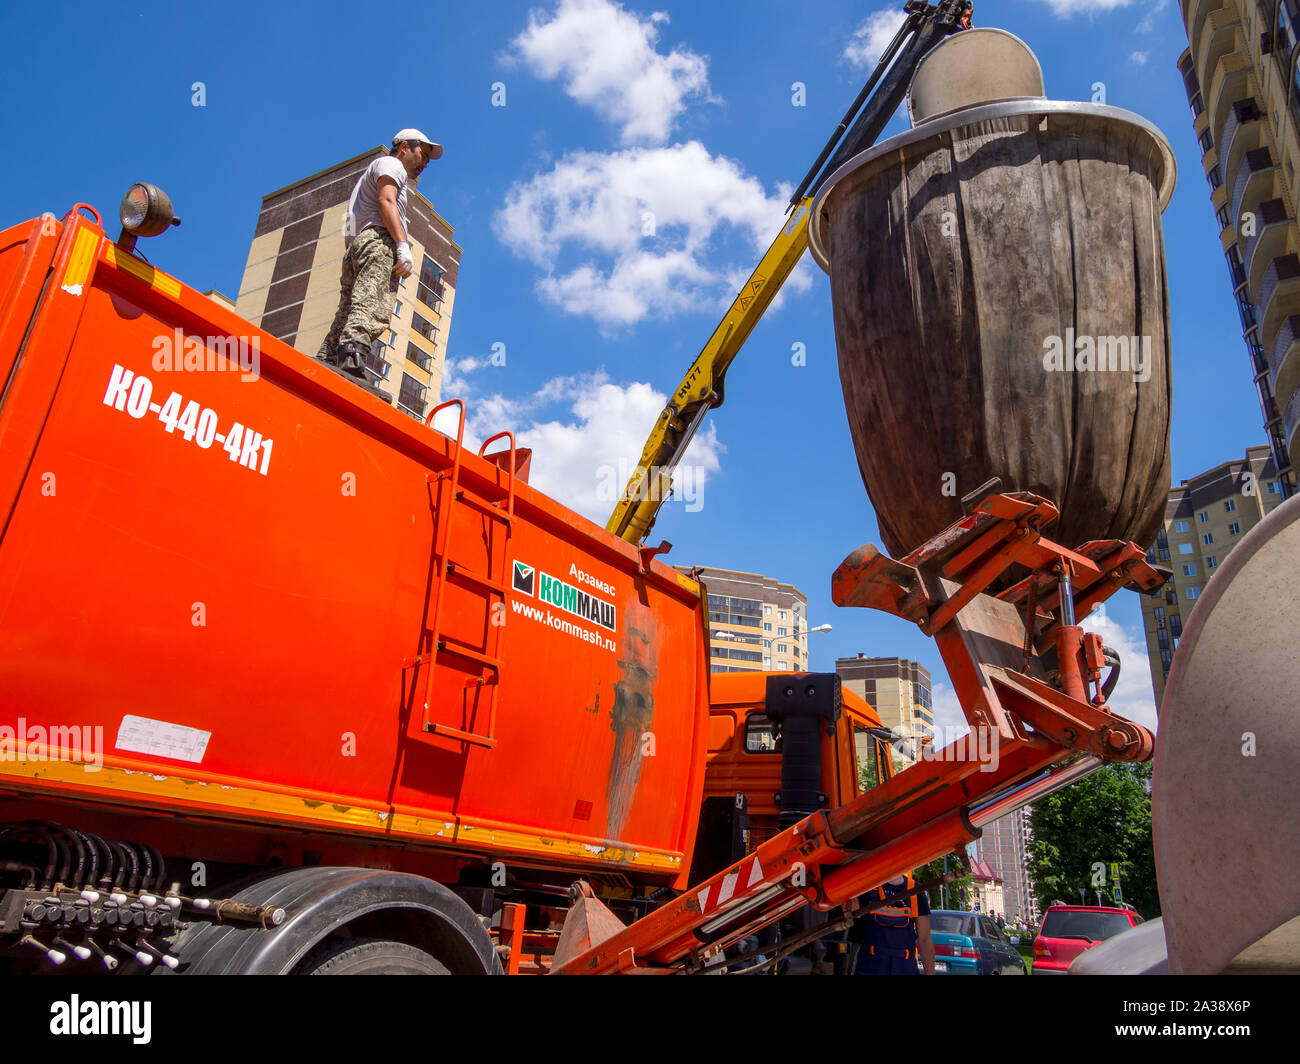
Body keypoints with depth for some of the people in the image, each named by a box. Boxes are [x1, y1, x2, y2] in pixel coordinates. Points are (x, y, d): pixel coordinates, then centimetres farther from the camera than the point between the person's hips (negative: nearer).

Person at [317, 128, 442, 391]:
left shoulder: (367, 176, 43)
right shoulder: (391, 164, 14)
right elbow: (386, 201, -5)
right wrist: (403, 246, -18)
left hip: (355, 246, 9)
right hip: (379, 240, -9)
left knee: (345, 318, -6)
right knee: (372, 311, -29)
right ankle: (351, 367, -50)